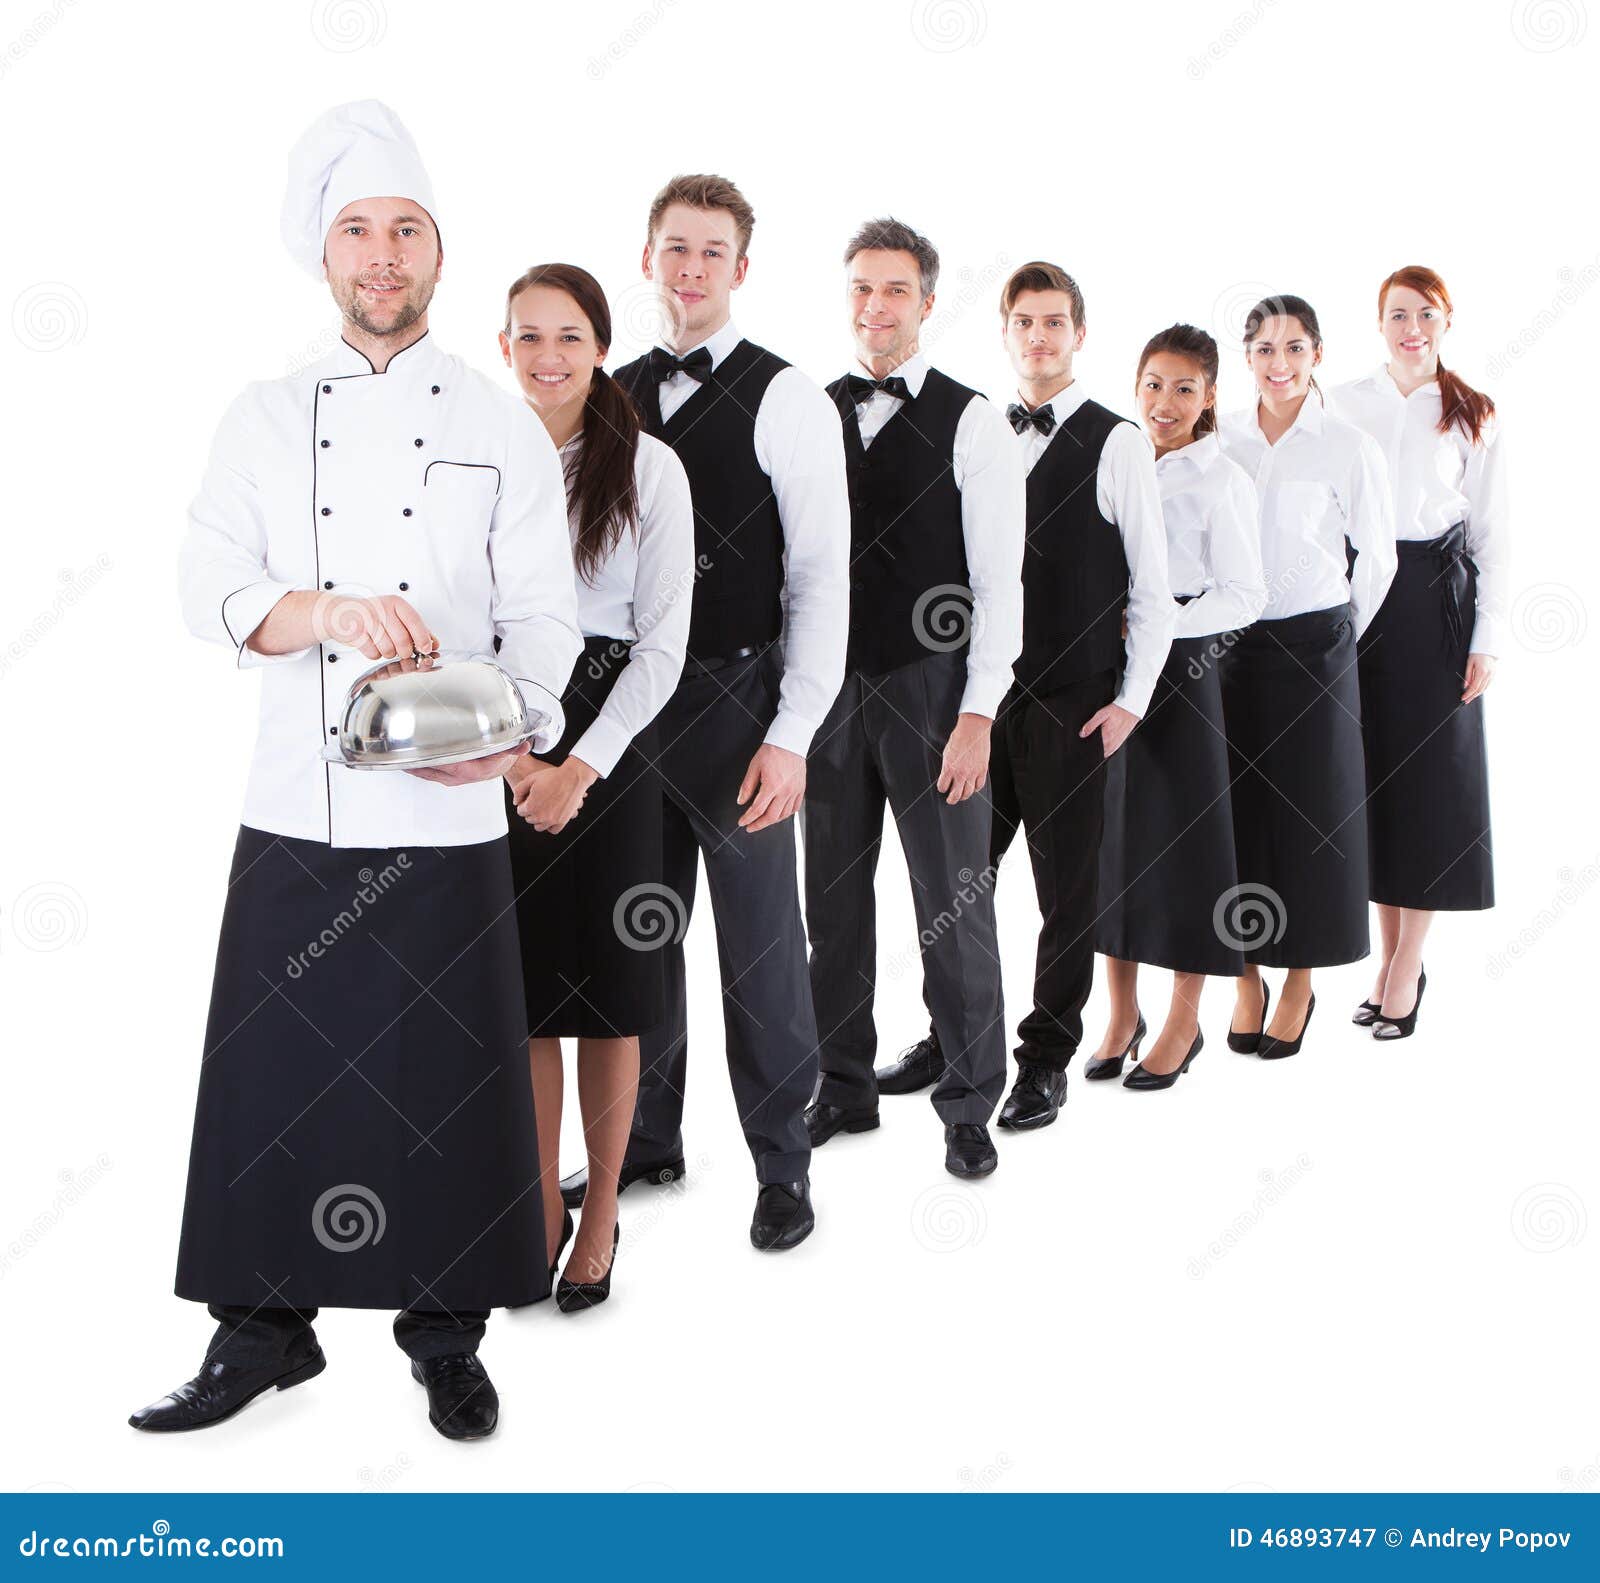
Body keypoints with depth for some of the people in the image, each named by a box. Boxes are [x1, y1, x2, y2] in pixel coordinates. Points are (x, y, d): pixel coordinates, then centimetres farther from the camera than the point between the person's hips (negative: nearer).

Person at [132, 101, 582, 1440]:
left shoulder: (504, 429, 5)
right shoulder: (270, 419, 10)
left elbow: (541, 617, 1)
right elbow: (213, 588, -1)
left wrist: (511, 728, -19)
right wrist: (330, 611, -20)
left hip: (449, 824, -1)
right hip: (297, 815, 2)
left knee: (452, 1084, 4)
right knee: (271, 1077, 5)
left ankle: (449, 1341, 22)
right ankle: (264, 1330, 24)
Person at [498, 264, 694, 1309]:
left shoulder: (648, 468, -2)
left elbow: (664, 642, -5)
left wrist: (582, 766, -14)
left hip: (610, 736, -2)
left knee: (605, 983, 4)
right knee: (523, 979, 5)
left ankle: (601, 1212, 19)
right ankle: (540, 1208, 20)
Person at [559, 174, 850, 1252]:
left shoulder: (787, 402, -6)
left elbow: (821, 579, -9)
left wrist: (790, 736, -15)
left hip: (736, 701, -5)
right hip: (630, 698, 5)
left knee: (760, 944, 2)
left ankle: (784, 1167, 18)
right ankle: (649, 1141, 32)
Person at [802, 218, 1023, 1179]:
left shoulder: (971, 423, -2)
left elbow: (1000, 583, -6)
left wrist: (977, 714, -13)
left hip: (932, 690, -3)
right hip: (828, 688, 4)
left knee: (954, 906, 2)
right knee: (834, 900, 10)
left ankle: (970, 1105, 17)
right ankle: (846, 1089, 26)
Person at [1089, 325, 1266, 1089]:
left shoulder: (1221, 481, -6)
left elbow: (1245, 595, -10)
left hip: (1181, 670, -5)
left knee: (1181, 834, 2)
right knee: (1109, 831, 8)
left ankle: (1184, 1023, 16)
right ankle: (1121, 1016, 22)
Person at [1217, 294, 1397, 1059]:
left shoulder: (1349, 447, -3)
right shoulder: (1220, 439, 4)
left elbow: (1375, 557, 4)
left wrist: (1336, 640, 6)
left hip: (1312, 649, -2)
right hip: (1228, 647, 2)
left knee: (1309, 814, 5)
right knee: (1235, 808, 5)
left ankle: (1300, 983, 19)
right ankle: (1247, 978, 19)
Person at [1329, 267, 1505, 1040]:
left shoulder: (1474, 417, 4)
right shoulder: (1342, 404, 6)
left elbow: (1492, 534, 3)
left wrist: (1487, 639, -4)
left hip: (1436, 599, -1)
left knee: (1429, 771, 0)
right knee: (1370, 767, 4)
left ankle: (1407, 967, 8)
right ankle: (1389, 957, 15)